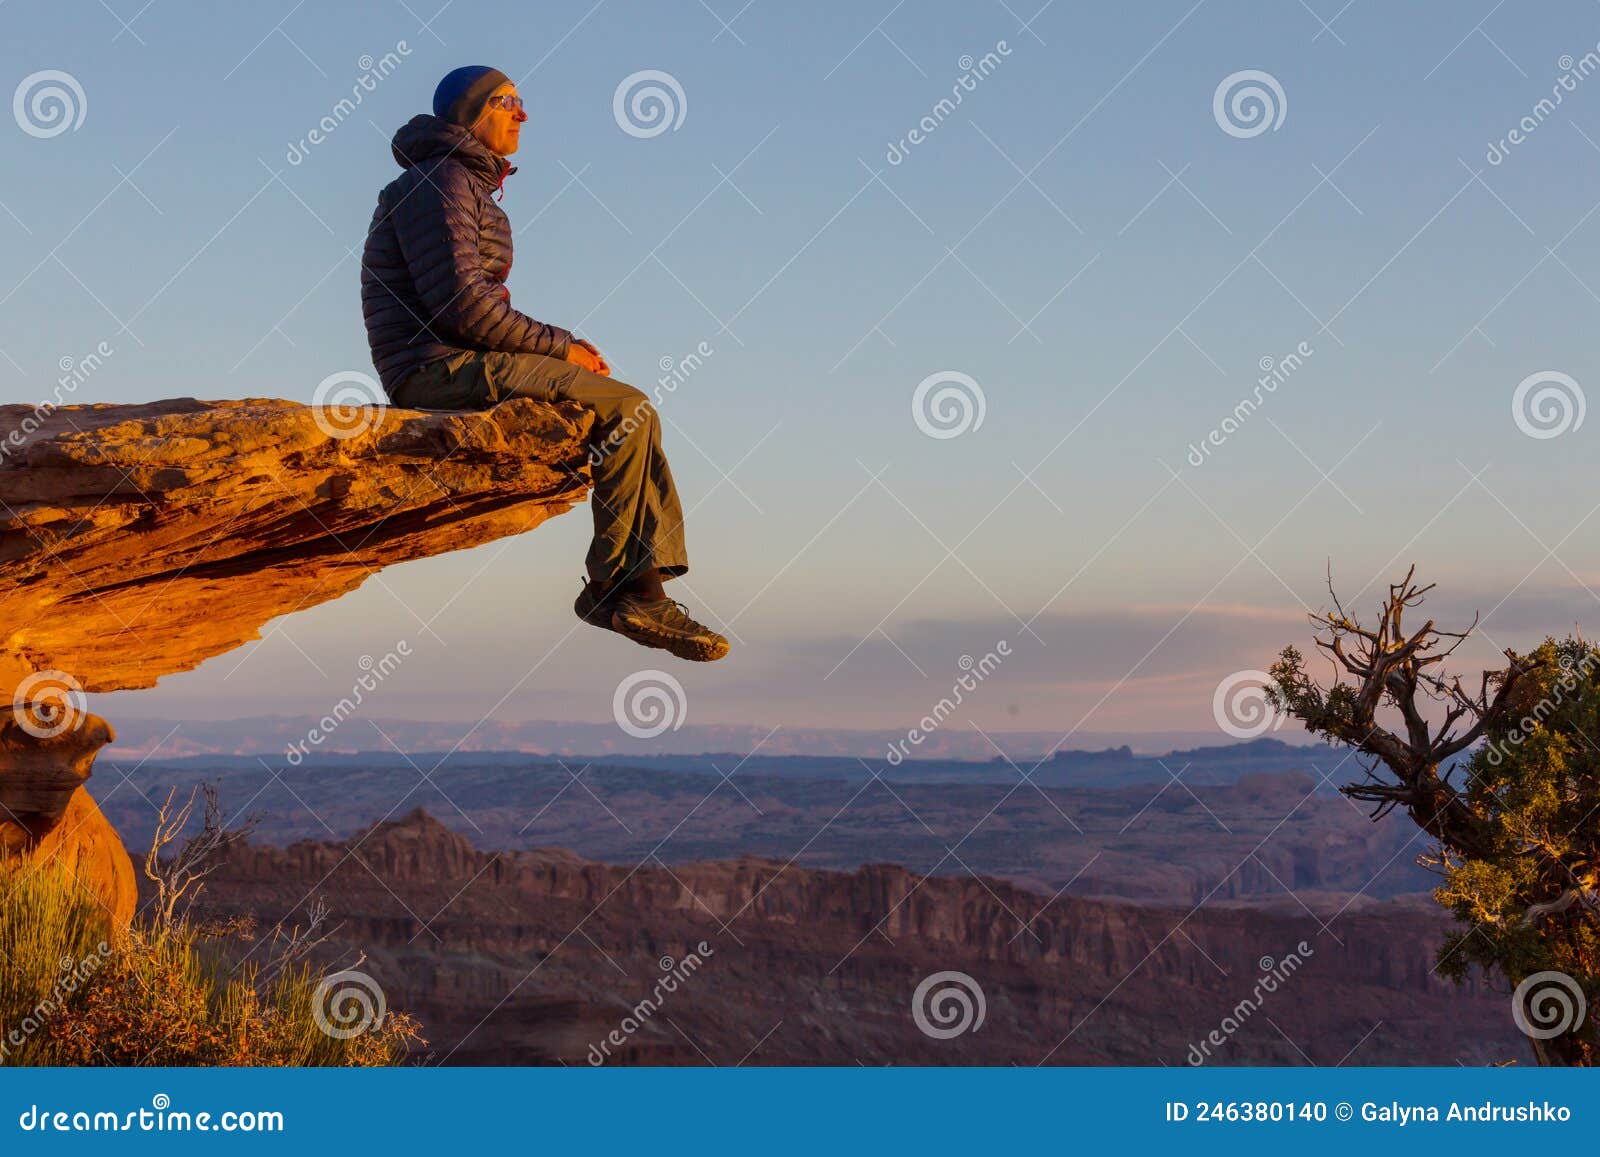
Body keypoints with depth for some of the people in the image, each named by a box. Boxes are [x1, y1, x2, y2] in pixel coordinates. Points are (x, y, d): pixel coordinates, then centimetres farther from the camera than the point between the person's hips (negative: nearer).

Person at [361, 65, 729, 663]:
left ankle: (647, 587, -6)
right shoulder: (438, 183, -8)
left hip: (466, 365, 10)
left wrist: (562, 350, 8)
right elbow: (458, 303, -19)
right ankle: (614, 585, -12)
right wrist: (561, 346, -12)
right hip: (441, 368, -10)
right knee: (626, 409, -16)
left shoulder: (470, 187, 25)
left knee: (632, 415, 4)